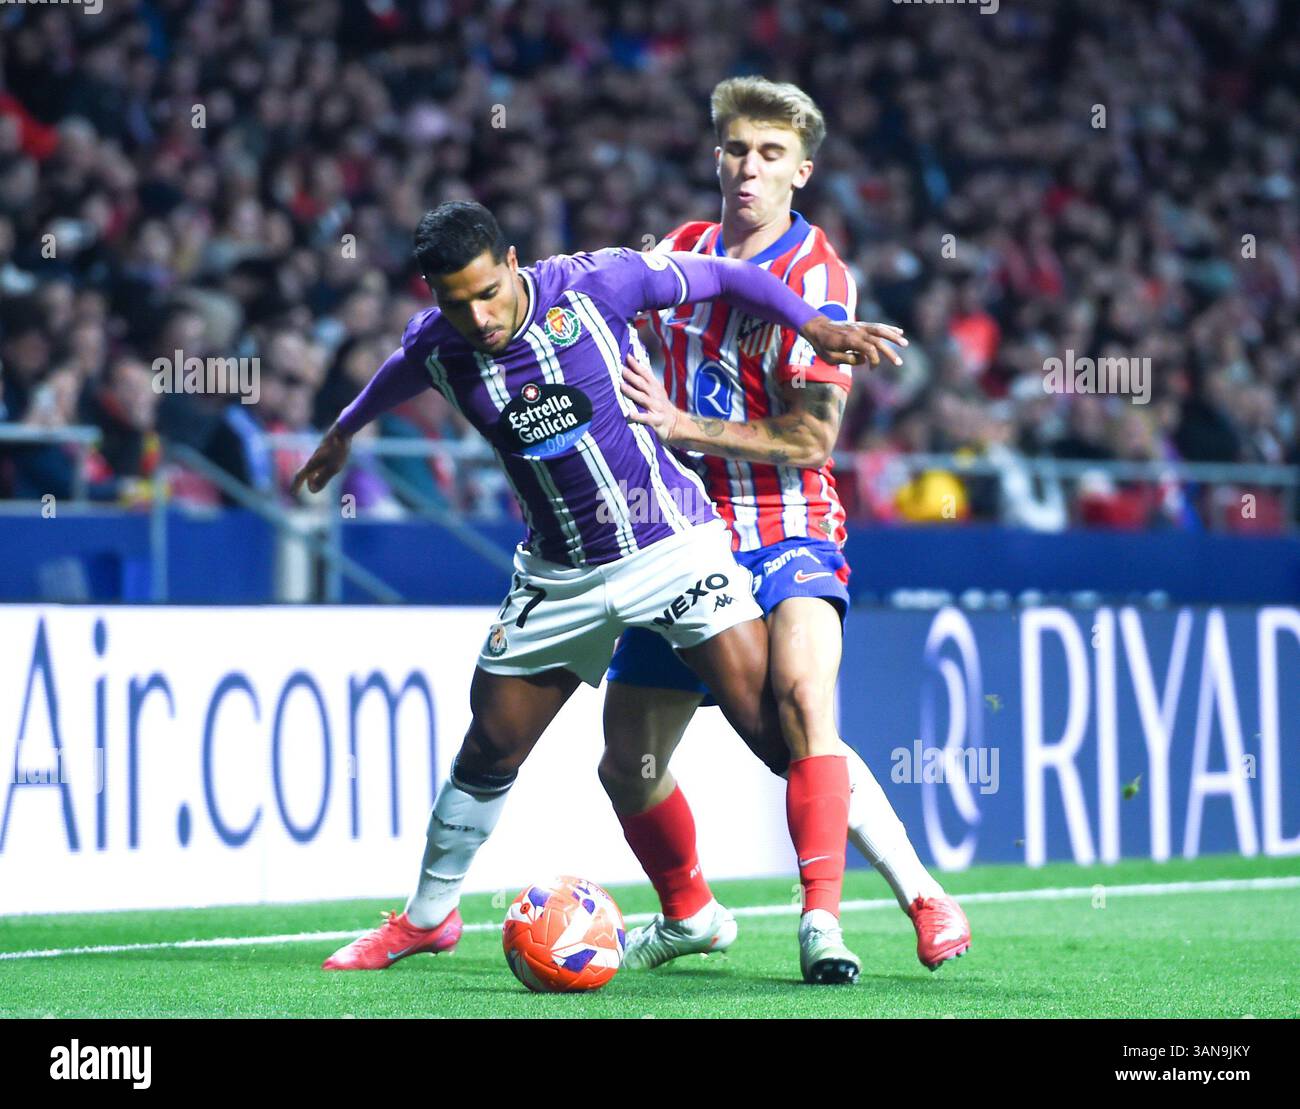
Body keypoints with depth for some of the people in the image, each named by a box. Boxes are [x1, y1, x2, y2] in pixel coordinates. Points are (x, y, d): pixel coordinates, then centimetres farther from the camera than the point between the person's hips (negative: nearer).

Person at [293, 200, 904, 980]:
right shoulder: (434, 346, -6)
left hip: (671, 543, -4)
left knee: (771, 724, -12)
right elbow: (396, 377, 21)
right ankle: (426, 918, 31)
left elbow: (723, 276, -2)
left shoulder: (594, 284, -17)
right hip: (560, 576, 4)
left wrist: (813, 324, -11)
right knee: (490, 748, 9)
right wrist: (343, 434, 38)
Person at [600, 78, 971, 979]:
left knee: (802, 688, -35)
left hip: (786, 535, -6)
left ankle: (822, 917, -34)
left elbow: (809, 439, -16)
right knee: (628, 763, 10)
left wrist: (683, 427, -22)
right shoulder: (685, 251, 8)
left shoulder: (815, 277, -11)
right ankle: (689, 915, 37)